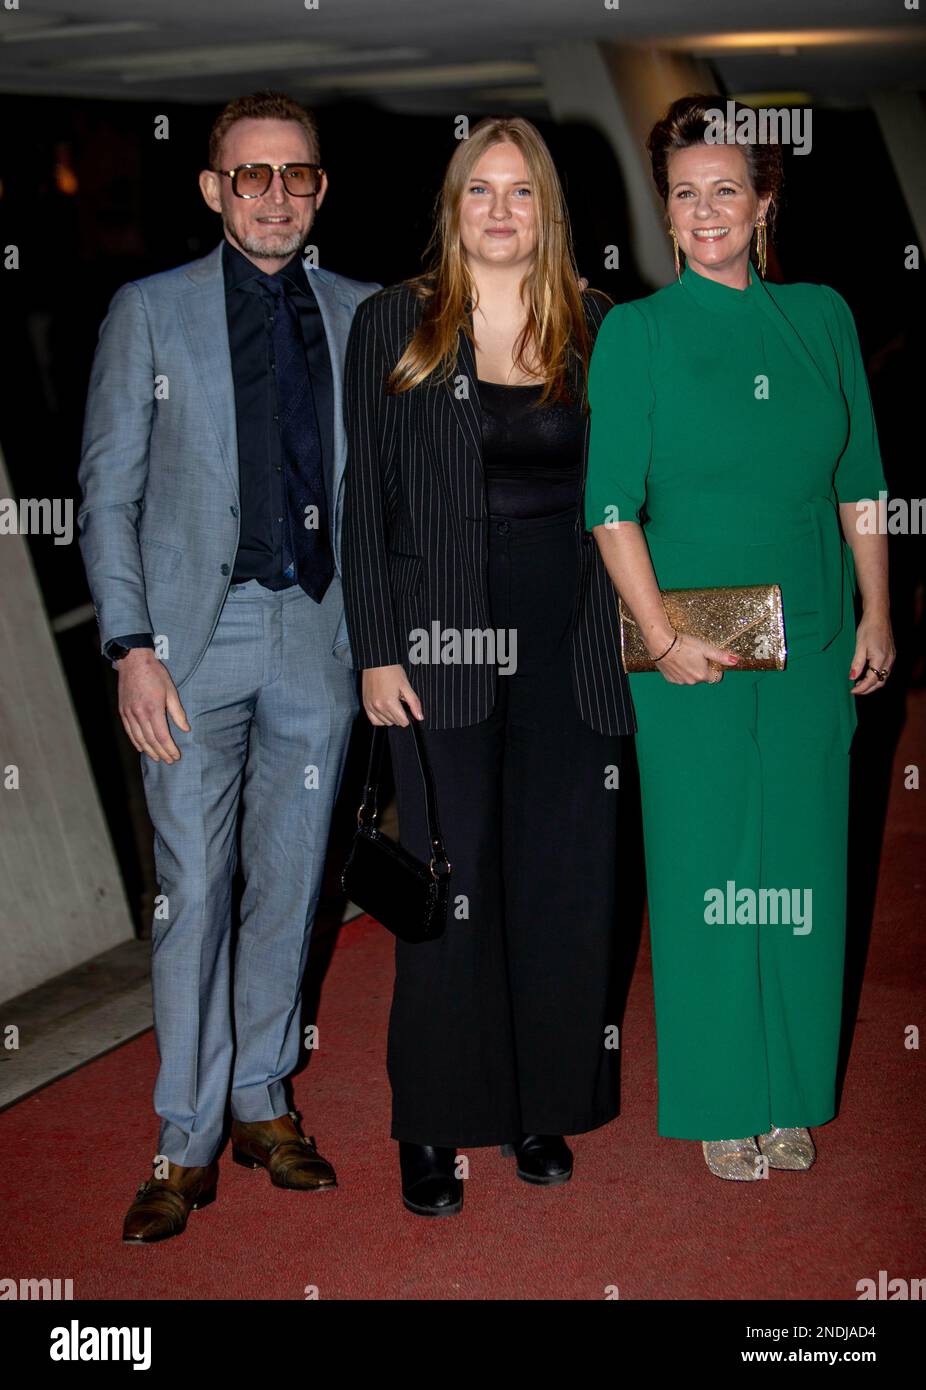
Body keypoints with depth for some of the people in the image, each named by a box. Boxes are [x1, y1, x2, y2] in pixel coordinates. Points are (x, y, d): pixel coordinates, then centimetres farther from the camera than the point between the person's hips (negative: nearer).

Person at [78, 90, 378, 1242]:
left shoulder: (359, 316, 9)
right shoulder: (149, 311, 2)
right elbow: (108, 493, 0)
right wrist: (131, 647, -10)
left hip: (318, 637, 3)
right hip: (196, 637, -2)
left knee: (289, 882, 10)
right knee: (192, 894, -1)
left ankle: (260, 1103, 26)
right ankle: (186, 1144, 12)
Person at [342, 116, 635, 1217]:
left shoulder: (596, 329, 8)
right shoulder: (393, 324, 3)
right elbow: (366, 499, 0)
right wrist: (377, 652, -6)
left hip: (568, 646, 2)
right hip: (443, 643, -2)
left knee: (563, 878, 8)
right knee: (449, 886, 2)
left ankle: (542, 1104, 24)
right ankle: (434, 1128, 15)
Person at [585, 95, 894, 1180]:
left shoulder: (822, 317, 7)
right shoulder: (636, 332, -3)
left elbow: (859, 483, 10)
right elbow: (612, 505, -6)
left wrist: (876, 614, 5)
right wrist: (663, 635, -14)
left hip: (811, 642, 3)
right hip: (692, 650, -3)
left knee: (801, 864, 10)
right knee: (706, 868, 4)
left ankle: (790, 1095, 25)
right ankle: (723, 1103, 20)